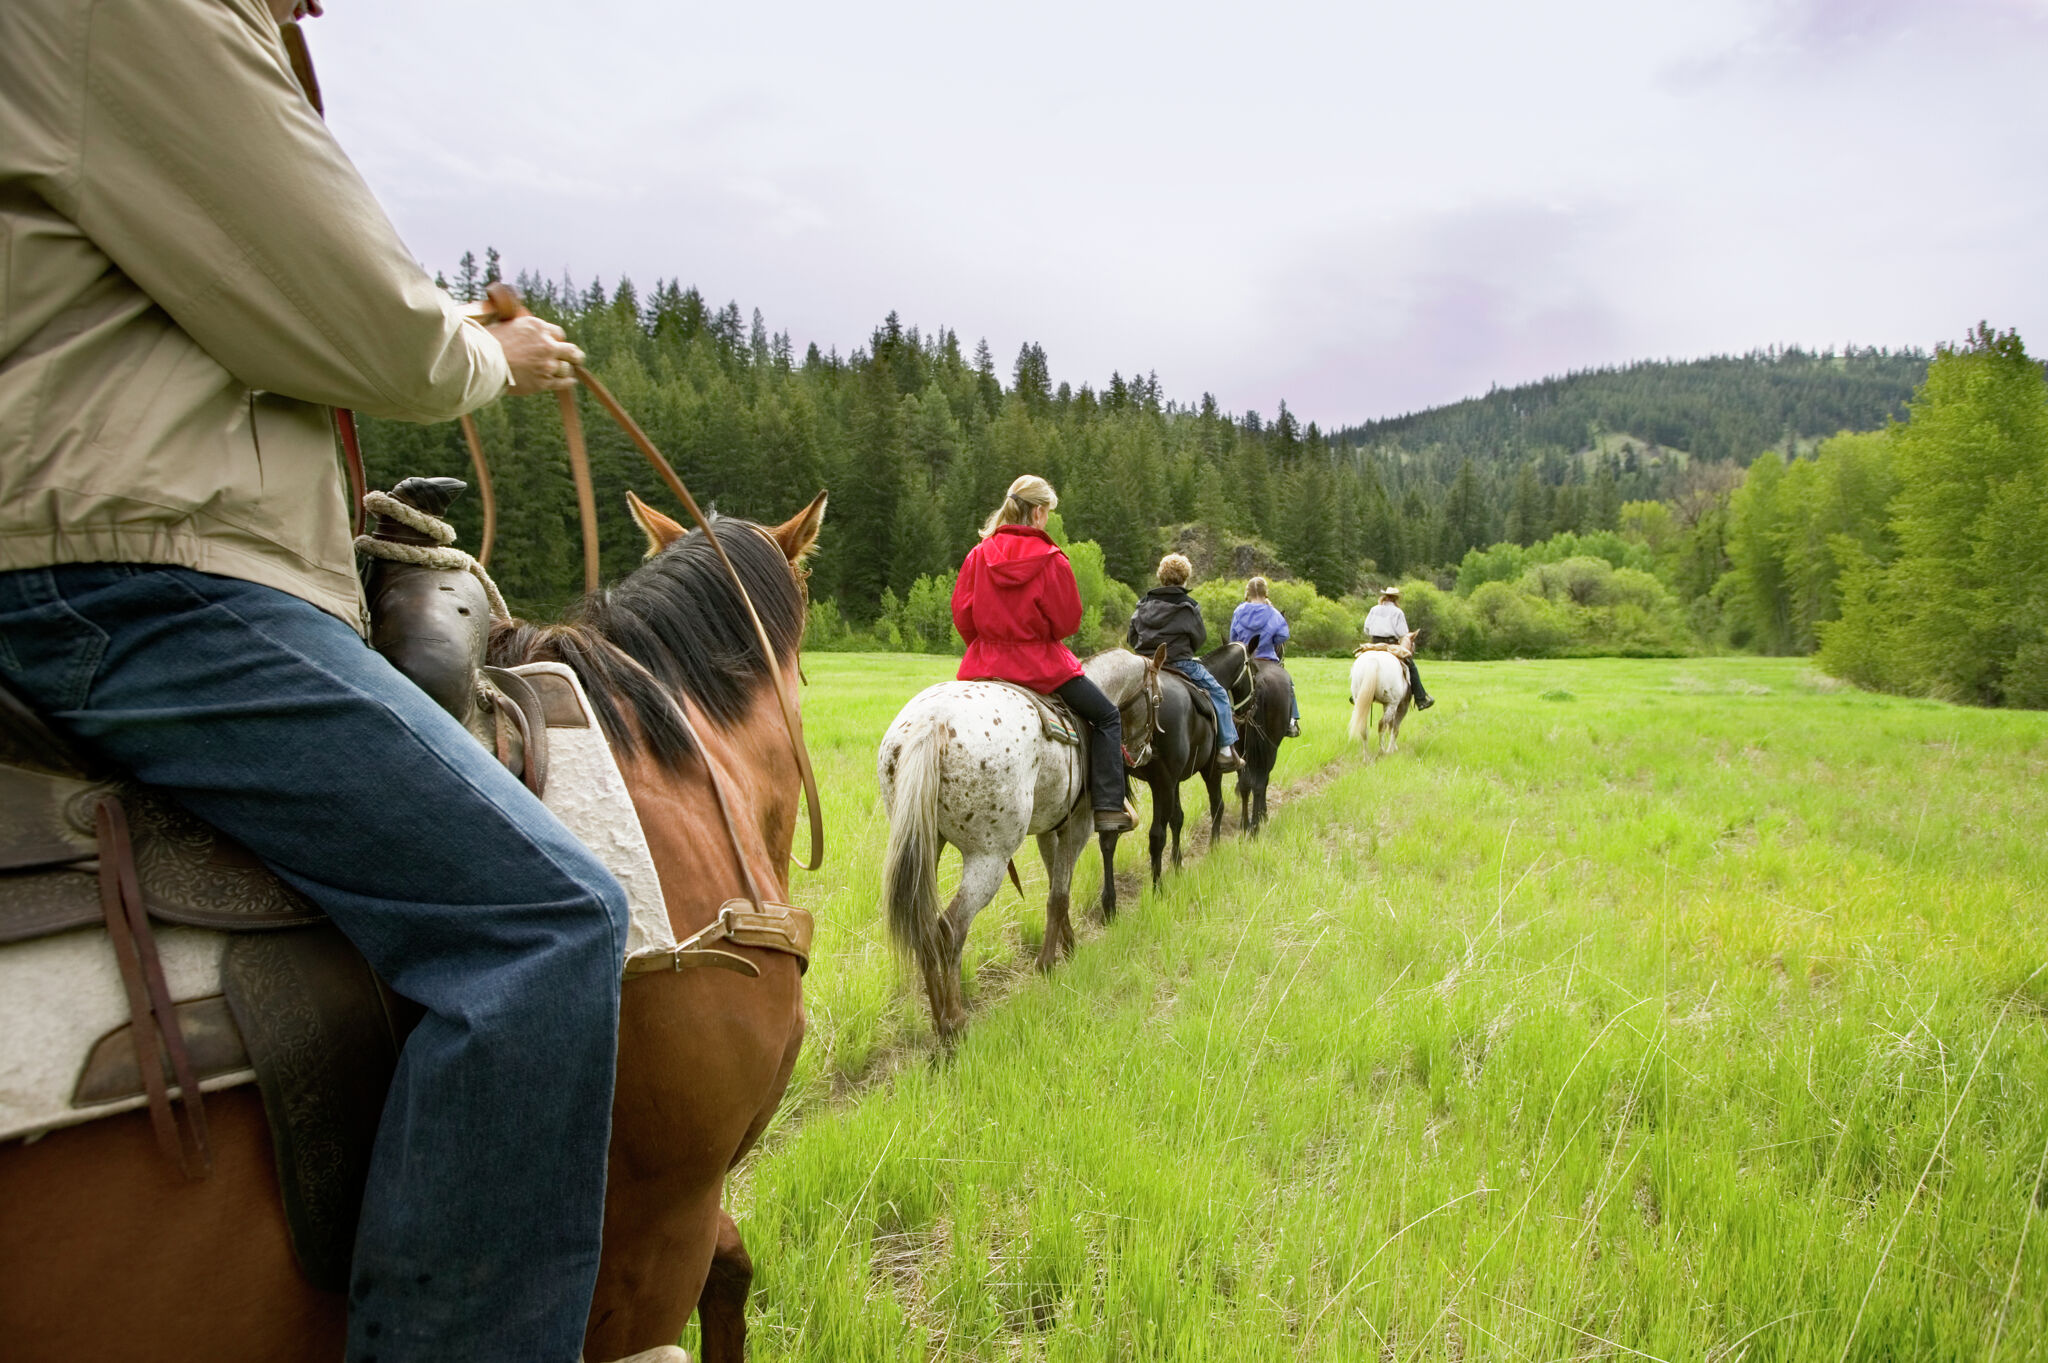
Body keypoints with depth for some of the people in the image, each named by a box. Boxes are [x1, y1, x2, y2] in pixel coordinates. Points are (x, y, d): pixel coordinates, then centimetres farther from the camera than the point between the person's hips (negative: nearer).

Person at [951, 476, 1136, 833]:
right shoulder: (1052, 560, -13)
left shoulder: (979, 555, -3)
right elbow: (1068, 621, -8)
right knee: (1107, 717, 12)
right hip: (1041, 665, -4)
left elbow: (961, 615, 1)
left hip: (985, 664, 4)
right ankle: (1108, 807, 4)